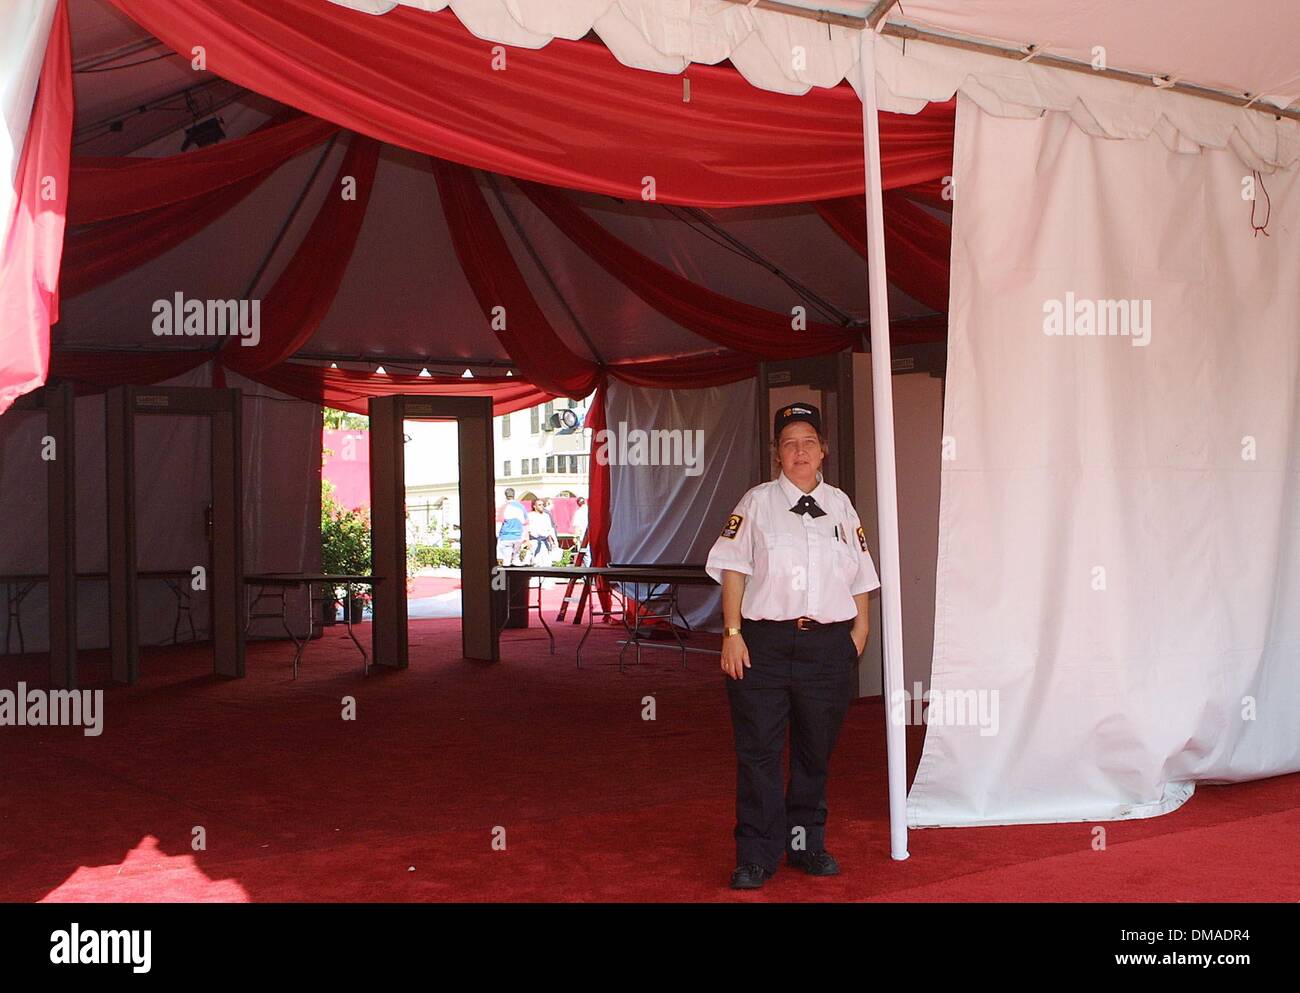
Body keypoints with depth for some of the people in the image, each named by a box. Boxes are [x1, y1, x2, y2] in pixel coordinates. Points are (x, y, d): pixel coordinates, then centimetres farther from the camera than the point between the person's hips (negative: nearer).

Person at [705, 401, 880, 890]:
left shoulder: (840, 505, 12)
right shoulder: (756, 502, 4)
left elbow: (860, 577, 14)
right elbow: (734, 569, -1)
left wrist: (858, 631, 5)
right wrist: (732, 633, -9)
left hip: (829, 644, 3)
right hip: (764, 641, -2)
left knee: (816, 751, 11)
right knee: (759, 752, -1)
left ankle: (807, 843, 26)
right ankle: (756, 855, 8)